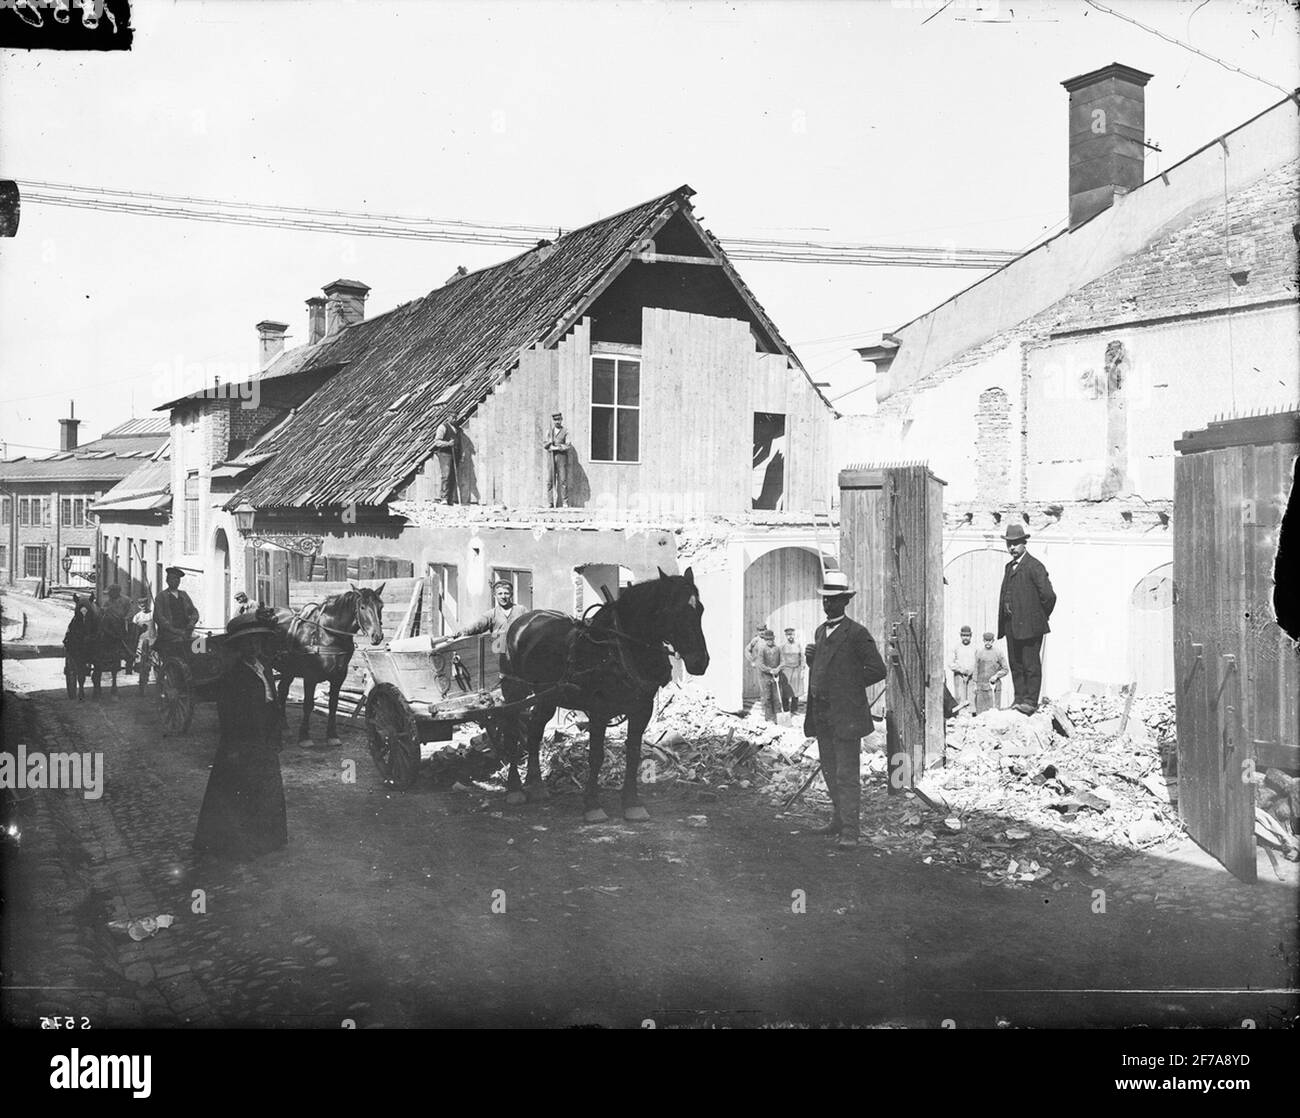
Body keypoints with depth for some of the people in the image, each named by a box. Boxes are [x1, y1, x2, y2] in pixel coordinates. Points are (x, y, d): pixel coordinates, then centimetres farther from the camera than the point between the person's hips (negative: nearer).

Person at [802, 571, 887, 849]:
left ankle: (849, 831, 0)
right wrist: (810, 657, 4)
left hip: (845, 715, -8)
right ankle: (838, 822, 29)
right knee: (830, 773, 17)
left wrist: (849, 686, -8)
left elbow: (877, 670, -12)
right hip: (821, 715, 8)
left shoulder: (857, 633, -9)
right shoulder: (820, 631, 15)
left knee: (846, 776, -5)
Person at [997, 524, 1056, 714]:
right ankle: (1020, 698, 17)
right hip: (1011, 625, 8)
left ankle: (1031, 701, 1)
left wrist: (1041, 617, -4)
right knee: (1015, 665, 11)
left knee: (1031, 665, -2)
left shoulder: (1034, 566, -10)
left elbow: (1048, 595, -15)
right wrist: (1003, 623, 14)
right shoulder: (1009, 566, 17)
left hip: (1029, 625, -8)